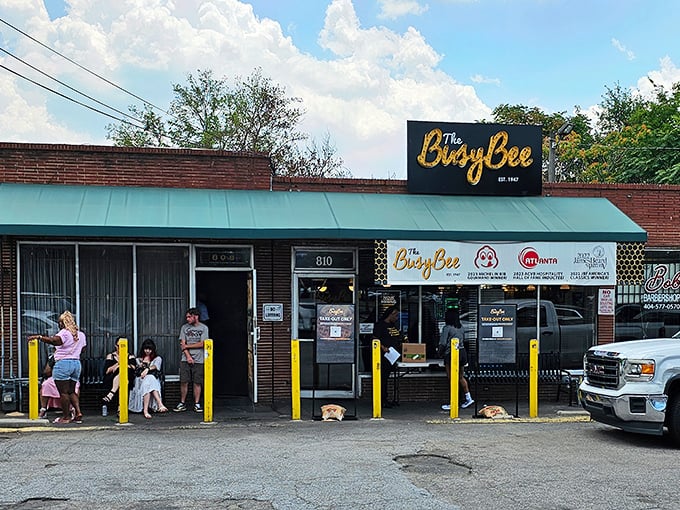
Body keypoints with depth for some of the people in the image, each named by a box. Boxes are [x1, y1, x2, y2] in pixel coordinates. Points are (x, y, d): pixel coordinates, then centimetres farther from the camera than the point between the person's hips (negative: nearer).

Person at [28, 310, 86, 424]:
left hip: (63, 363, -8)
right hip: (77, 363, 8)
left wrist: (39, 337, -27)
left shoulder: (65, 332, -9)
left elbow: (55, 340, -27)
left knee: (63, 392, -1)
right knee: (71, 391, 14)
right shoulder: (81, 335, 13)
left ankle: (66, 416, 1)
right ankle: (78, 412, 1)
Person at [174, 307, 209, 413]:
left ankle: (197, 404, 7)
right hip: (185, 360, 1)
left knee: (197, 383, 0)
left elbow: (201, 344, -6)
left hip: (198, 360, -1)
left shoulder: (203, 328, 1)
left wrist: (187, 346, -4)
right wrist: (188, 356, -9)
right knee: (183, 382, -1)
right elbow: (182, 344, 2)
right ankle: (182, 403, 8)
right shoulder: (184, 327, 7)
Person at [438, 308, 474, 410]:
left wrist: (440, 351, 6)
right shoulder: (461, 328, 7)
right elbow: (463, 339, 13)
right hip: (462, 352, 7)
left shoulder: (447, 328, -13)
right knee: (461, 377, 19)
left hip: (451, 354, -7)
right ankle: (468, 398, 19)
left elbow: (442, 343, -12)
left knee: (452, 379, 0)